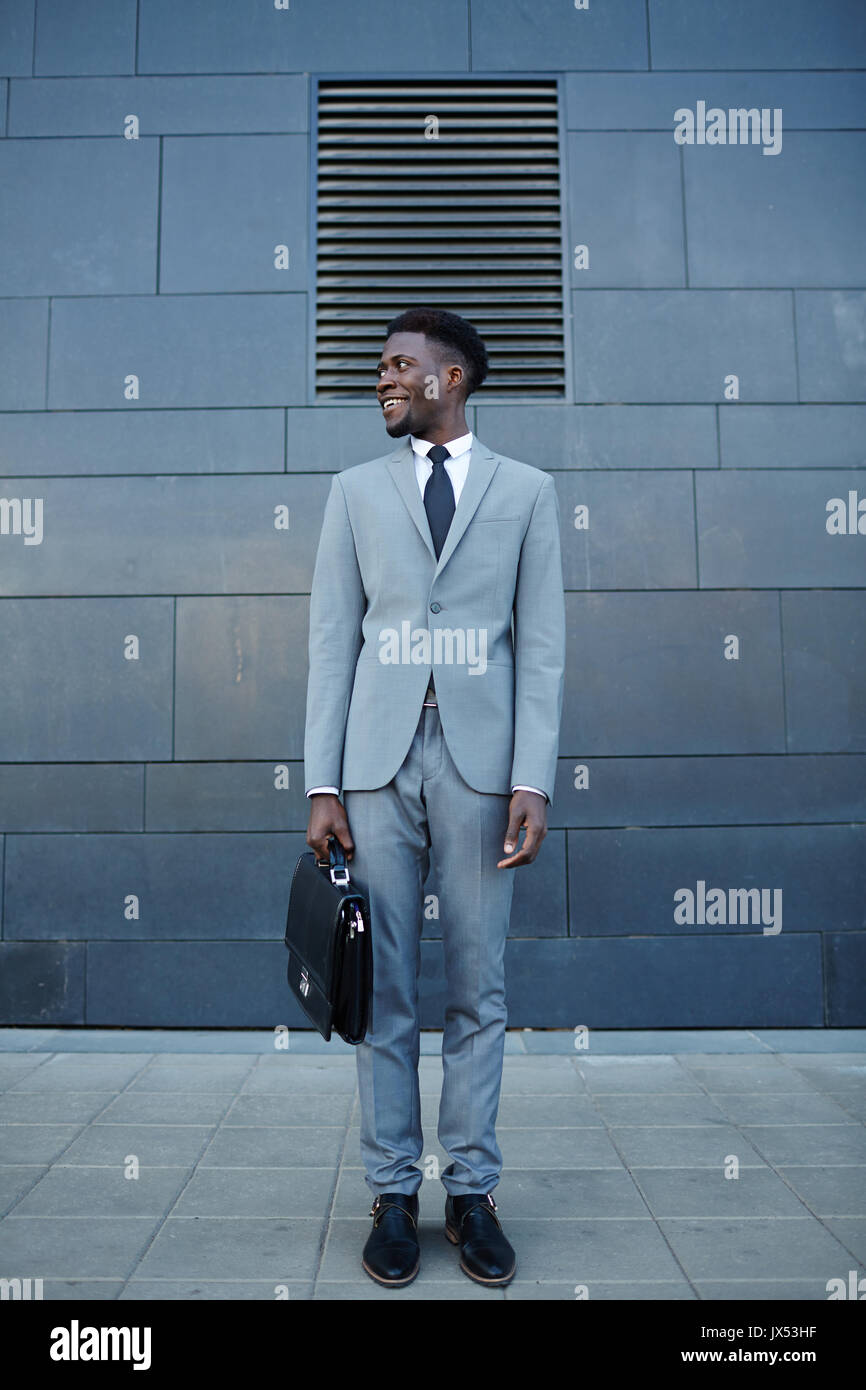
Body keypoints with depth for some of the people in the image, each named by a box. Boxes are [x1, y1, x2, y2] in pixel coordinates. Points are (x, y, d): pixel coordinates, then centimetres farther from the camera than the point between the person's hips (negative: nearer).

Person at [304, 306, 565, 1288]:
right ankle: (393, 1193, 20)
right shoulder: (355, 491, 12)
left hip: (479, 762, -1)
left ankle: (472, 1190, 20)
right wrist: (322, 785, -1)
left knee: (477, 989, 6)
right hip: (378, 760, 1)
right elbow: (332, 643, 7)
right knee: (383, 990, 6)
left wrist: (532, 781, -6)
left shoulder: (526, 491, 9)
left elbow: (541, 645, 3)